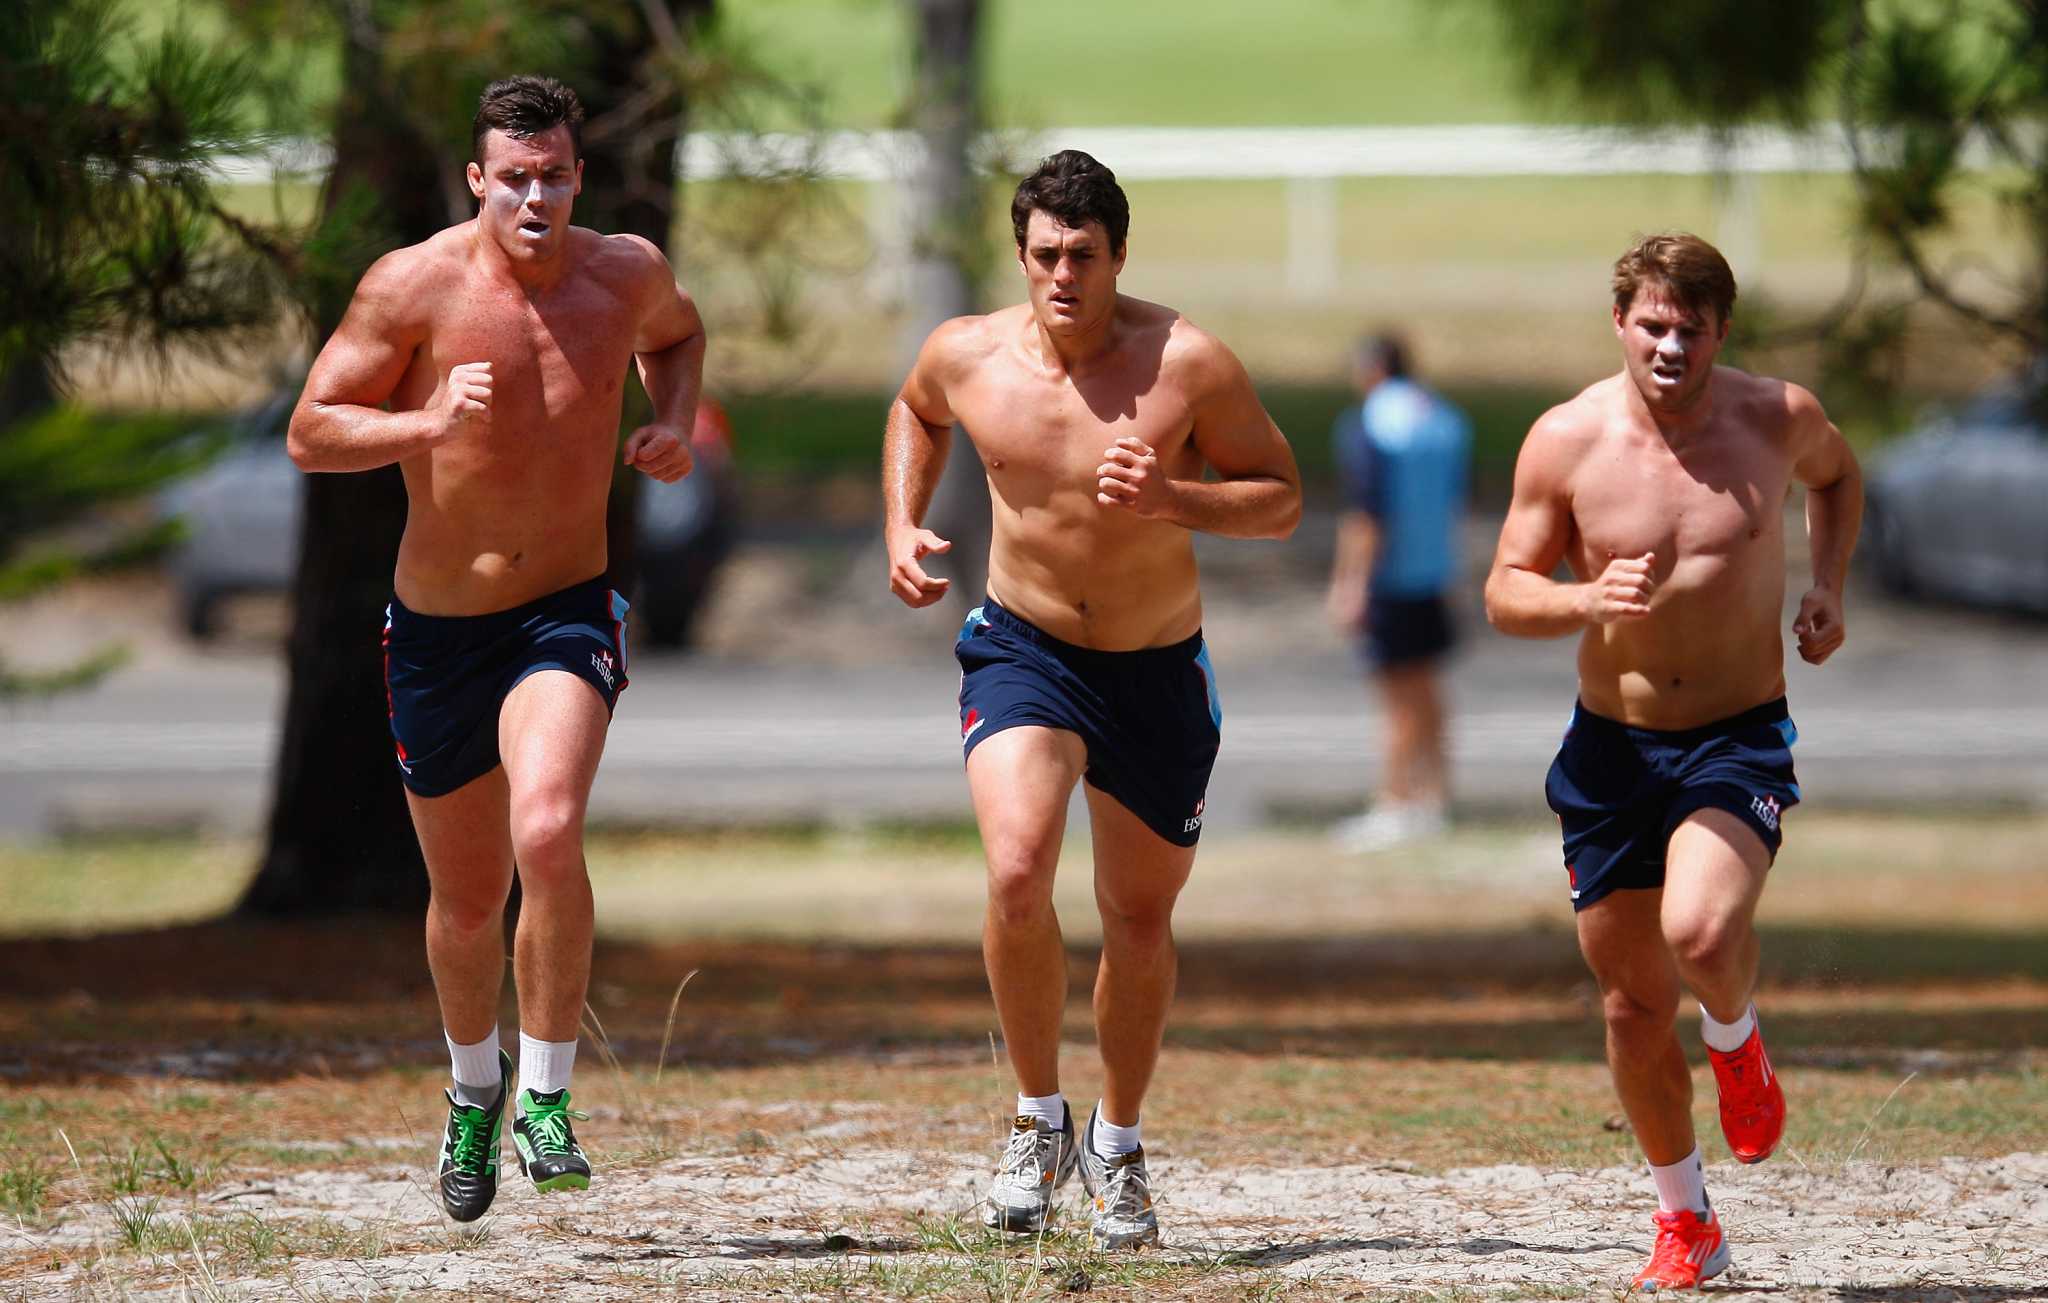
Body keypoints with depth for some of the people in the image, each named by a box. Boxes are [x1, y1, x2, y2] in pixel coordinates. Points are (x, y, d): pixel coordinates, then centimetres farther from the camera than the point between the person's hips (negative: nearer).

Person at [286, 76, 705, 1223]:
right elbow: (311, 434, -8)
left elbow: (679, 330, 23)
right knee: (468, 899, 14)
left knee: (548, 836, -28)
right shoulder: (415, 286, -11)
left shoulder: (627, 273, -2)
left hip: (567, 614, 0)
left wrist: (676, 421, 3)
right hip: (438, 625, 0)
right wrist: (431, 423, -25)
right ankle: (475, 1082, 45)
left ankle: (547, 1097, -15)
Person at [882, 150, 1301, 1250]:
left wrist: (1174, 499, -25)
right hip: (1023, 653, 0)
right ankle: (1039, 1117, -6)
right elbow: (916, 413, 18)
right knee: (1017, 871, -26)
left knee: (1140, 920, 13)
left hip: (1159, 674, 0)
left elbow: (1281, 497, -8)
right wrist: (902, 527, 4)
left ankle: (1118, 1145, 37)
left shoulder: (1188, 363, -16)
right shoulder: (966, 355, -8)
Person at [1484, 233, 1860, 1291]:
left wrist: (1827, 586, 3)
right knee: (1632, 1002, 8)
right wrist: (1589, 602, -23)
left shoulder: (1777, 418, -6)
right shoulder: (1567, 440, -8)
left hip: (1740, 738, -2)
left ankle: (1736, 1041, 8)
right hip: (1612, 745, 2)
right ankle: (1684, 1224, 27)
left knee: (1701, 932, -29)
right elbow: (1505, 593, -2)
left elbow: (1837, 476, 18)